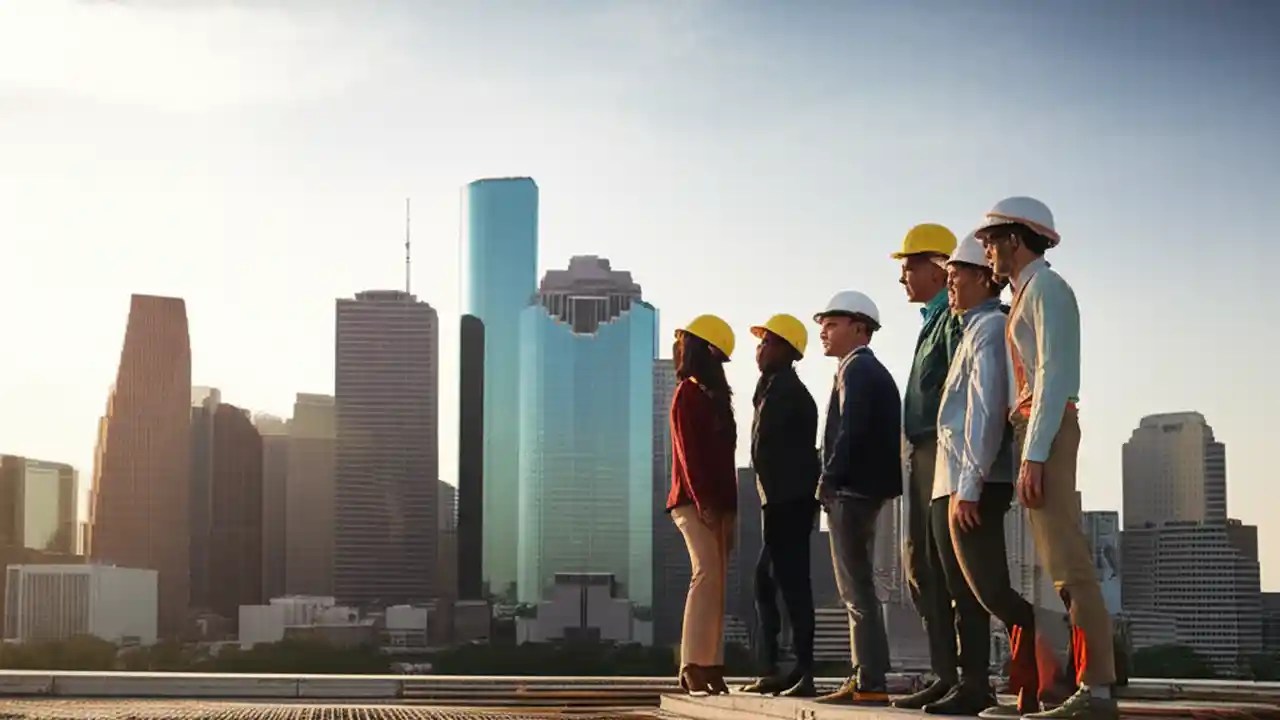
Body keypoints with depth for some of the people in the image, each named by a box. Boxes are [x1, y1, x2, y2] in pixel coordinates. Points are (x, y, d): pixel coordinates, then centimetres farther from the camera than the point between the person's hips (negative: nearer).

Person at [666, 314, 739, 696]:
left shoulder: (716, 397, 19)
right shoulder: (688, 394, -1)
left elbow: (724, 458, 16)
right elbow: (688, 452, -11)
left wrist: (729, 508, 9)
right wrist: (703, 502, -19)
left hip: (718, 503, 8)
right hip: (694, 500, -8)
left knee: (716, 581, 3)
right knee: (707, 572, -19)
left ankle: (711, 667, 3)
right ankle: (694, 665, -23)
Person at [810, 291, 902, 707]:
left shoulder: (857, 370, -10)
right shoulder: (873, 371, 21)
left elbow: (850, 431, -21)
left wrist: (828, 481, -17)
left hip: (851, 491, -10)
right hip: (865, 490, 10)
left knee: (857, 589, -10)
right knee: (856, 589, 13)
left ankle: (871, 684, -10)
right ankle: (864, 678, 15)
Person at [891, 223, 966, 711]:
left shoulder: (955, 319, -9)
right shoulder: (933, 322, 22)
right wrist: (918, 455, 18)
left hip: (942, 452, -10)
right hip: (921, 454, 10)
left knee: (942, 565, -11)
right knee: (919, 565, 10)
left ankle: (957, 676, -9)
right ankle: (946, 673, 14)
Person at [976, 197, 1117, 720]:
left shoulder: (1045, 287, -6)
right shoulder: (1027, 292, 21)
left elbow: (1053, 374, -16)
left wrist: (1034, 454, -22)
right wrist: (1027, 450, 10)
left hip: (1046, 429, -10)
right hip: (1032, 430, 10)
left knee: (1067, 562, -14)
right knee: (1059, 564, 9)